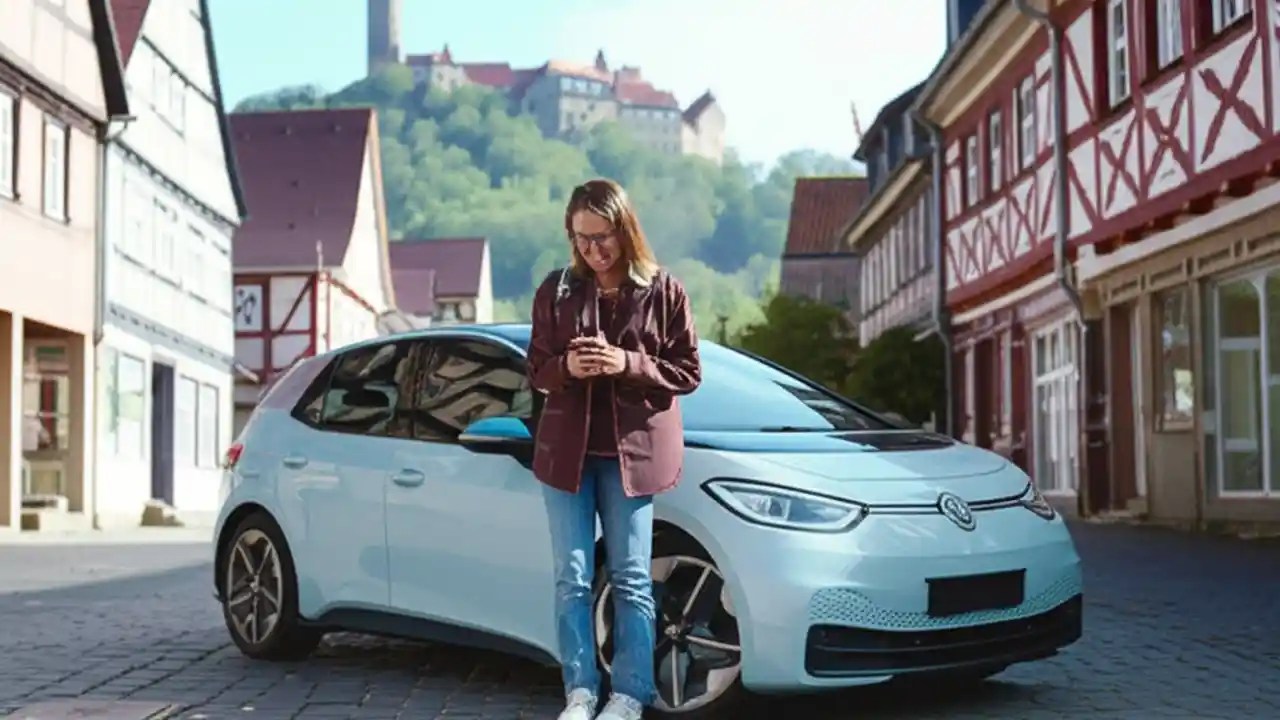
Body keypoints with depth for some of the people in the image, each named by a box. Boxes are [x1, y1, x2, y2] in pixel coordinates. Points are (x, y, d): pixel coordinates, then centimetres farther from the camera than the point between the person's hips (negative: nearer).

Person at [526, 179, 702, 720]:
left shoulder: (664, 291, -2)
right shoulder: (556, 290, 4)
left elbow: (688, 372, -2)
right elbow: (536, 370, 8)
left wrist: (629, 364, -17)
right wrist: (567, 367, -14)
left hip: (633, 450, -2)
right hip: (566, 449, 2)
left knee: (631, 578, 4)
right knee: (572, 578, 3)